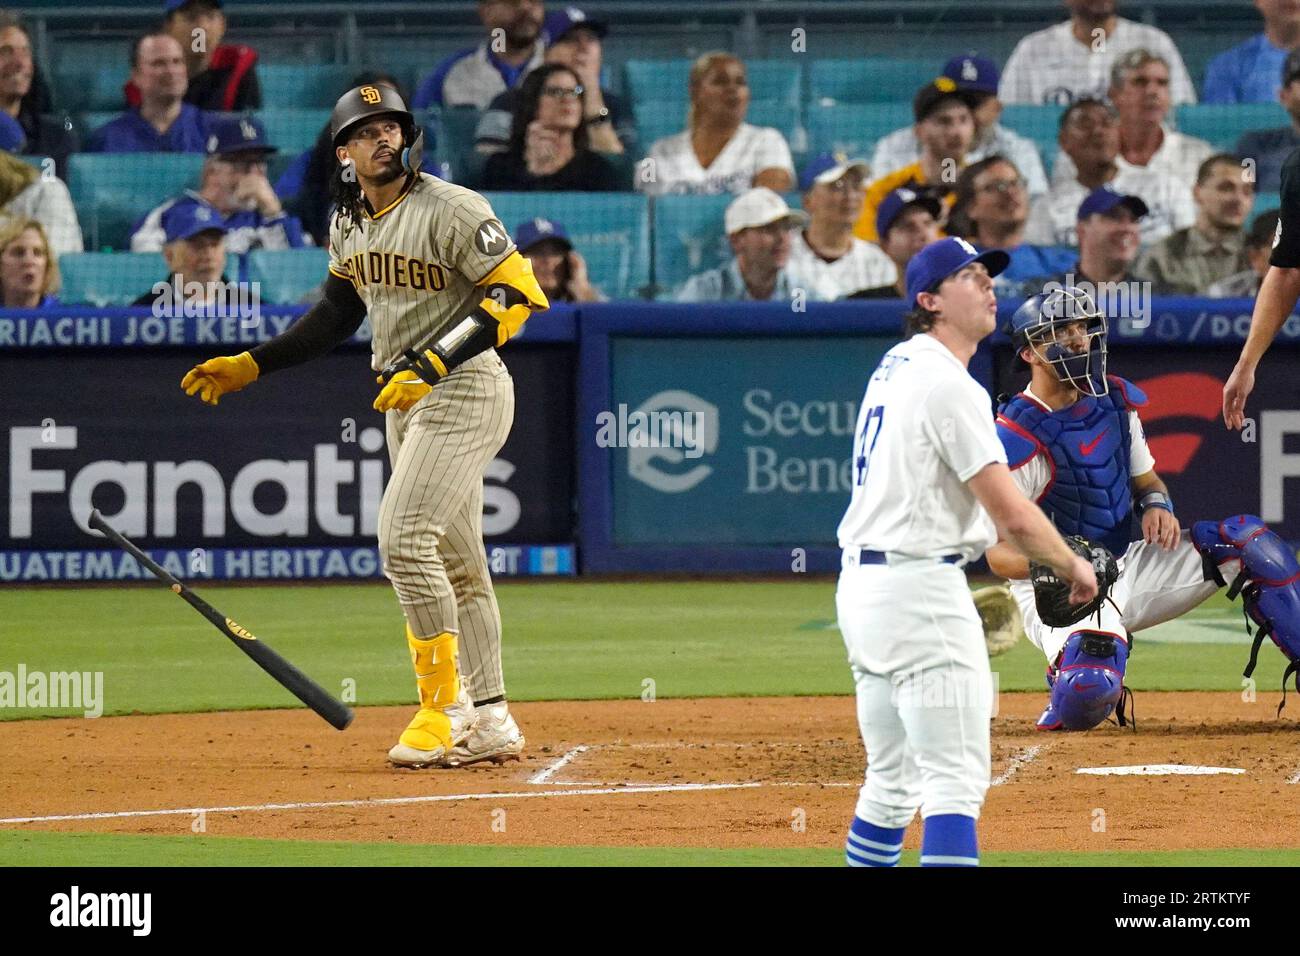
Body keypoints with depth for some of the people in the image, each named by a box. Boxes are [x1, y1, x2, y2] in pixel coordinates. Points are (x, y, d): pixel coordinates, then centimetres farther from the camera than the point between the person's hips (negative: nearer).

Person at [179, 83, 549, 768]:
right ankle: (490, 723, 15)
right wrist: (251, 365, 16)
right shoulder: (348, 225, 9)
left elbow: (514, 294, -20)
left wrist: (428, 365, -27)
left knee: (403, 536, -19)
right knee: (453, 562, 10)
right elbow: (338, 312, 22)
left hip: (464, 388, -8)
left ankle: (446, 707, -13)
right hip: (403, 400, 8)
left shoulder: (451, 210, -15)